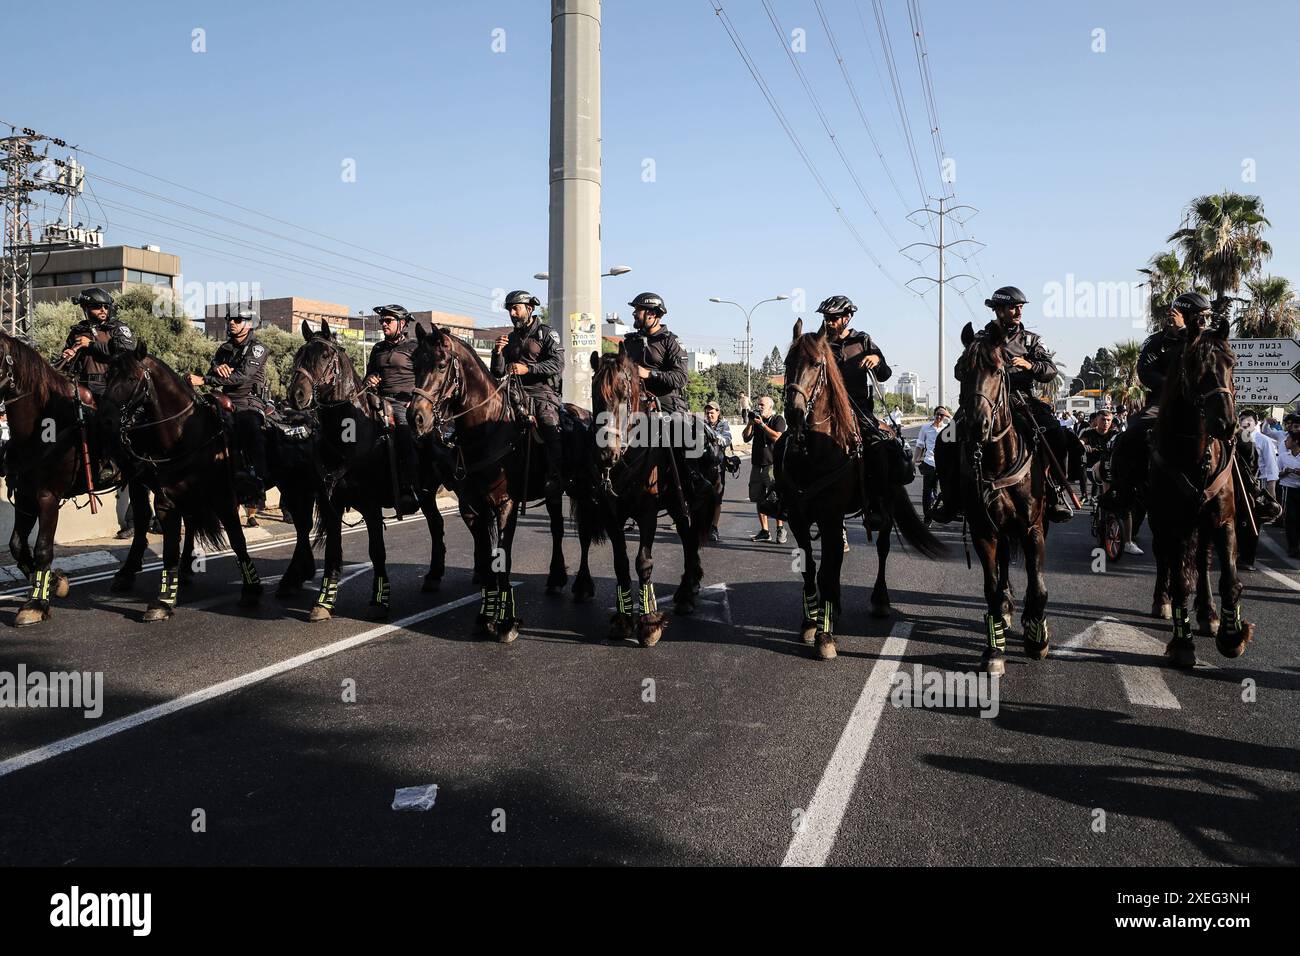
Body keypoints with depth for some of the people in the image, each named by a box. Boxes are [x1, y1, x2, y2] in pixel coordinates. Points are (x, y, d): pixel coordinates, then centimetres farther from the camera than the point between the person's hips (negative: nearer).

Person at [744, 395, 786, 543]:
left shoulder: (778, 420, 0)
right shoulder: (756, 418, 16)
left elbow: (777, 437, -16)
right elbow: (746, 438, 10)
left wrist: (762, 424, -14)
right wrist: (750, 423, -3)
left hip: (773, 464, -6)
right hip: (757, 464, 6)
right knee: (759, 499, 5)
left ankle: (780, 530, -5)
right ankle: (764, 531, 10)